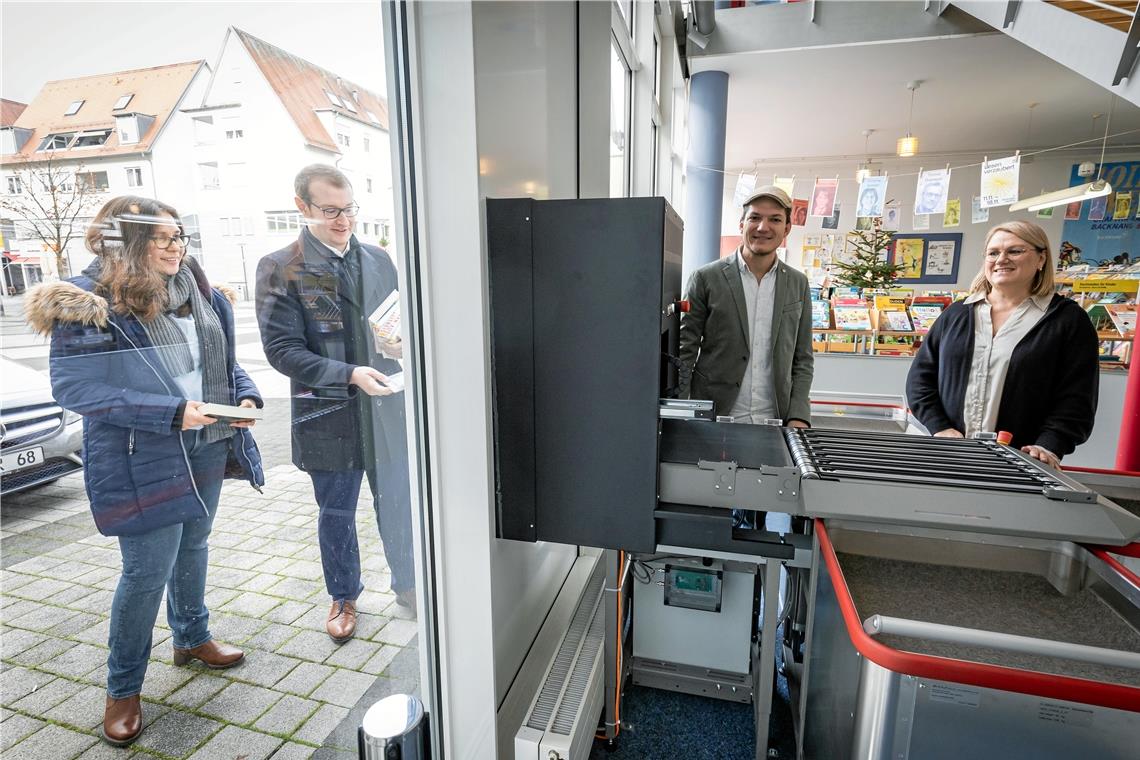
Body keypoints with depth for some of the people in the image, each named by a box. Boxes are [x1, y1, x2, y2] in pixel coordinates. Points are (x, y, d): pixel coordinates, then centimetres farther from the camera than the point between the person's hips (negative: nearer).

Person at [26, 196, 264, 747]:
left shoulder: (199, 293, 6)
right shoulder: (87, 301, -12)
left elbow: (225, 363, 15)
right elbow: (74, 387, -17)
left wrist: (244, 396, -5)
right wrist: (171, 412, -25)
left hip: (206, 448, 6)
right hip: (140, 462, -6)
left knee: (192, 549, 21)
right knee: (148, 571, 1)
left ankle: (192, 637, 44)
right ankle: (122, 689, 24)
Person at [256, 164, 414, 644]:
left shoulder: (378, 260, 6)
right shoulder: (279, 269, -6)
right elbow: (282, 349, -12)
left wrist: (400, 343, -9)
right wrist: (350, 375, -23)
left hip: (385, 407, 3)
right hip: (328, 414, -3)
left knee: (397, 504, 15)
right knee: (336, 514, 14)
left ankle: (406, 583, 38)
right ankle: (343, 597, 38)